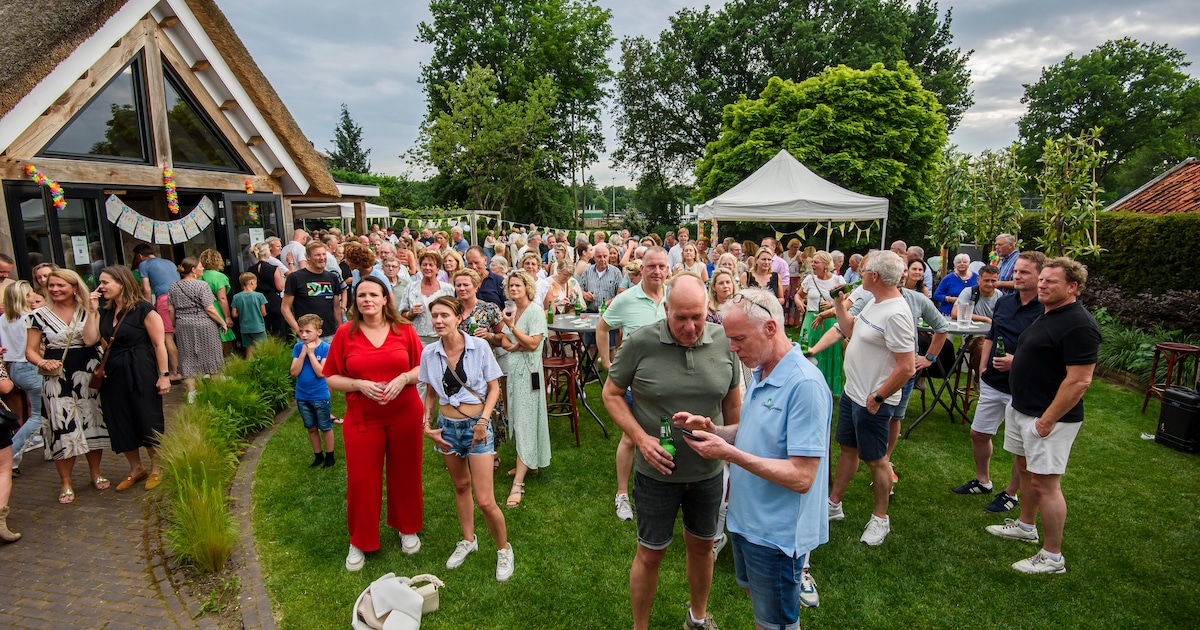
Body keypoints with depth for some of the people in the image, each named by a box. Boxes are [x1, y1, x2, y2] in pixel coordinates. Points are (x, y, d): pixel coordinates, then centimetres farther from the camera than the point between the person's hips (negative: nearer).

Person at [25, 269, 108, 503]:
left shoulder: (87, 310, 3)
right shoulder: (40, 315, 2)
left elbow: (90, 339, -10)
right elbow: (30, 351, 4)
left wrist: (93, 310, -16)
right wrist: (43, 363, -16)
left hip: (88, 374, 1)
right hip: (57, 378, 0)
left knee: (93, 423, 8)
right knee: (63, 428, 1)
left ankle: (96, 474, 24)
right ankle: (65, 484, 14)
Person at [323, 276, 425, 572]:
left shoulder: (404, 330, -2)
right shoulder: (345, 333, -3)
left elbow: (423, 367, 3)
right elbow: (331, 378, 0)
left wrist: (404, 378, -16)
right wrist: (359, 385, -17)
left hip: (405, 415, 1)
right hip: (362, 419, 0)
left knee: (405, 474, 13)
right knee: (361, 479, 7)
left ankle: (407, 528, 36)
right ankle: (360, 541, 28)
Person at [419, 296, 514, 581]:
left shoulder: (479, 347, -12)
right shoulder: (429, 353, -3)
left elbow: (494, 388, -6)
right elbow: (431, 393, 11)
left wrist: (483, 420, -14)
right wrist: (427, 424, 2)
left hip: (476, 425, -4)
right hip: (446, 426, 4)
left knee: (485, 500, -4)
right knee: (461, 486, 21)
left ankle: (504, 549, 20)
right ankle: (468, 541, 42)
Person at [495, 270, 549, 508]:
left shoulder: (535, 311, -10)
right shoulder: (510, 311, 12)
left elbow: (533, 344, -17)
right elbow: (504, 341, 8)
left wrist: (512, 327, -20)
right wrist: (516, 345, -12)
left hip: (528, 371, -8)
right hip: (512, 370, 8)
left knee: (525, 422, -7)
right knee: (516, 418, 13)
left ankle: (518, 483, -8)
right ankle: (528, 464, 28)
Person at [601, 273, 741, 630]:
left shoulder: (724, 342, -8)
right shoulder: (640, 343, -17)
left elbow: (732, 403, 4)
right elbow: (611, 393, -6)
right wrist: (641, 438, -18)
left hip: (709, 470, 3)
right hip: (656, 471, -3)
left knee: (702, 546, 22)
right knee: (650, 554, 12)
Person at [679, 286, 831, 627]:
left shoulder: (805, 384, -27)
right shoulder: (760, 374, 2)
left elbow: (801, 477, -28)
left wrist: (729, 453, -29)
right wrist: (712, 430, -6)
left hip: (776, 531, -8)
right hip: (747, 516, 8)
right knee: (754, 591, 27)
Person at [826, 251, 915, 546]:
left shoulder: (895, 314, -26)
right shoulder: (875, 304, 5)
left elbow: (907, 367, -28)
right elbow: (850, 330, 20)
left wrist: (877, 398, -21)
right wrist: (838, 304, 10)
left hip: (872, 402, -9)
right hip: (851, 392, 10)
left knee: (875, 460, 8)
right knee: (848, 449, 20)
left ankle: (880, 518, 28)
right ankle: (833, 504, 36)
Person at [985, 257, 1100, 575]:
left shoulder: (1079, 325, -20)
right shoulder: (1048, 315, 10)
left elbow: (1079, 380, -23)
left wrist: (1047, 420, -22)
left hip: (1049, 417, -10)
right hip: (1022, 408, 10)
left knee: (1045, 483, -2)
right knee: (1026, 470, 21)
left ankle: (1052, 557, 11)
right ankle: (1026, 526, 39)